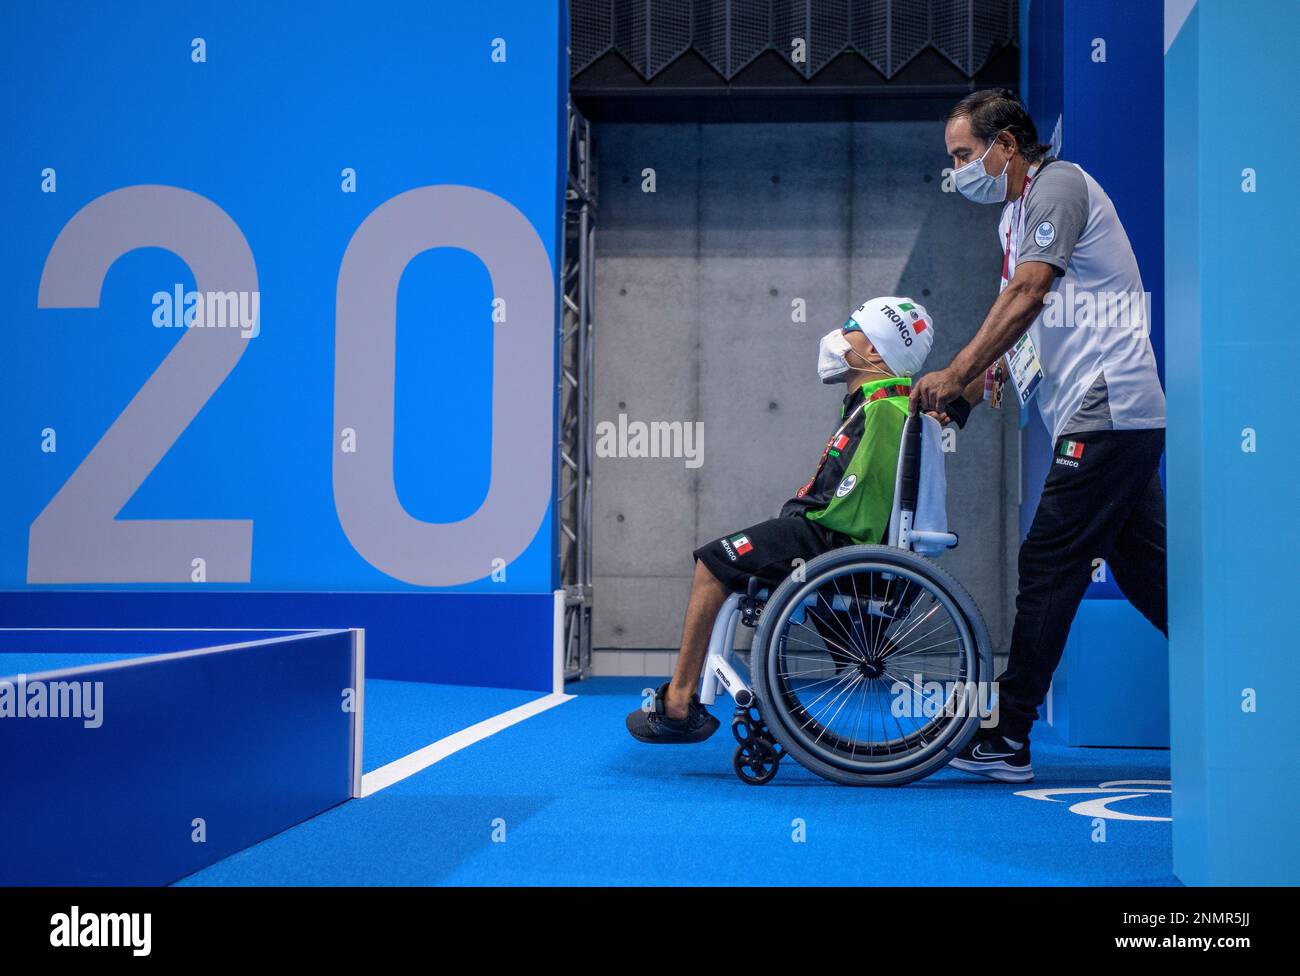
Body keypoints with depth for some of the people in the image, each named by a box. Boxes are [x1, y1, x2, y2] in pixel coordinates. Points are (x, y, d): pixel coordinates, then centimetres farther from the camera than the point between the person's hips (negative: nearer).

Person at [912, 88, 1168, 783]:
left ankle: (1007, 738, -4)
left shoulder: (1056, 184, -8)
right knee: (1144, 571, 11)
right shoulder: (1017, 214, 22)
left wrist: (953, 374, -22)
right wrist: (979, 381, 7)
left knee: (1047, 569, -8)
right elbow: (1028, 321, 22)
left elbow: (1027, 295, -20)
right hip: (1123, 416, 10)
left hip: (1105, 412, -10)